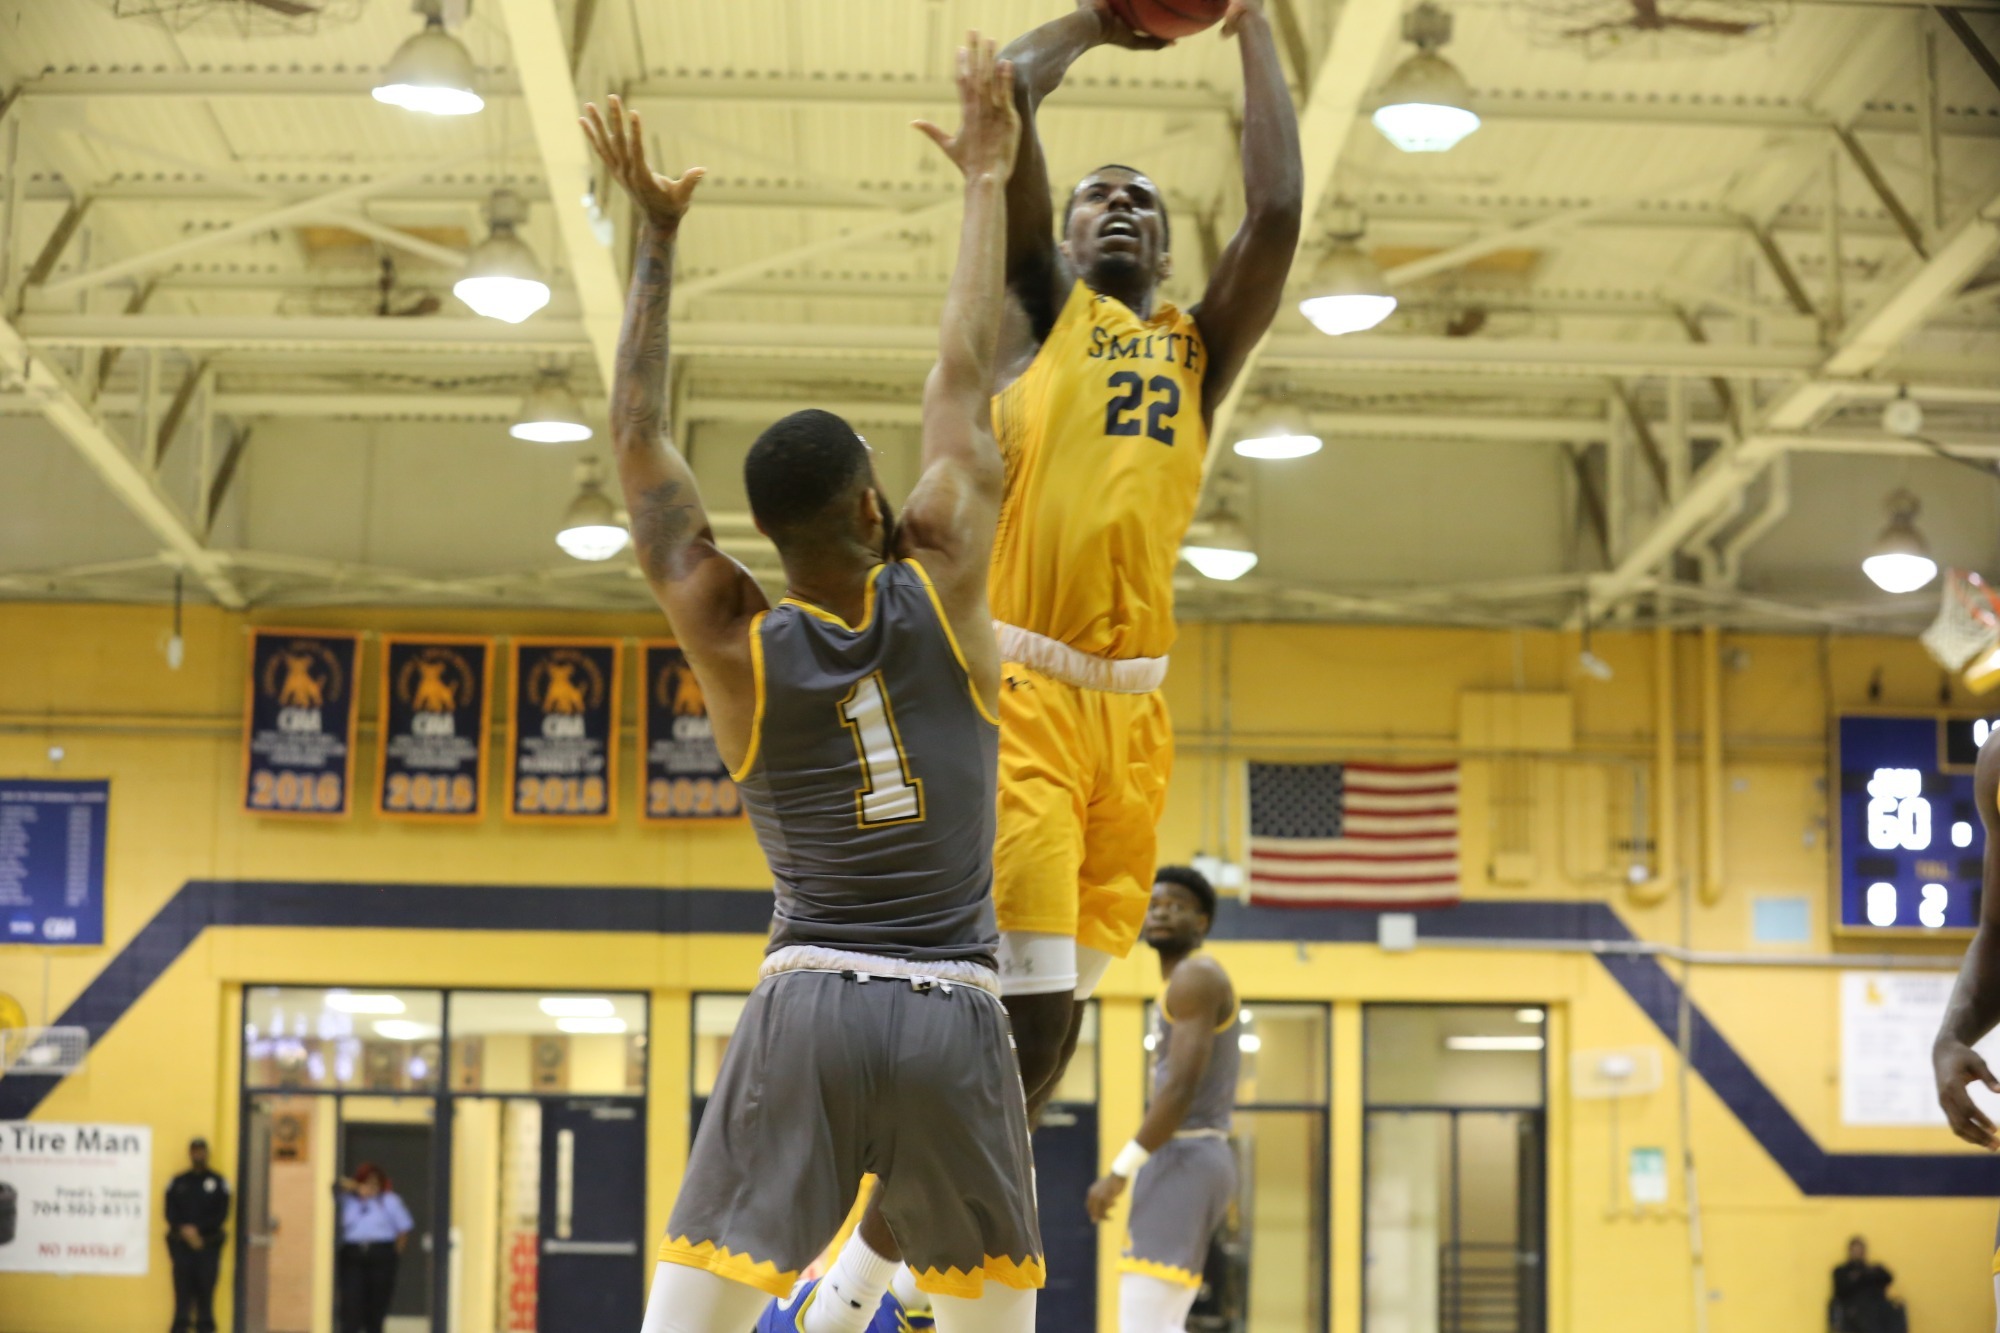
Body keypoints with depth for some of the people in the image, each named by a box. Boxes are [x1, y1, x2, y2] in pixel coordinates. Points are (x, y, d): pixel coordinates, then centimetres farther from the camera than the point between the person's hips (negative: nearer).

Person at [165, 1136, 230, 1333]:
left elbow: (221, 1214, 0)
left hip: (209, 1245, -1)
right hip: (181, 1244, 1)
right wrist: (184, 1230, -13)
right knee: (183, 1289, -2)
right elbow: (170, 1213, 3)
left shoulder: (218, 1182, 6)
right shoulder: (177, 1183, 11)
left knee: (205, 1290, -2)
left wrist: (197, 1229, -11)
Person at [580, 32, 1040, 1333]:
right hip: (956, 1019, 0)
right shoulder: (945, 586, 0)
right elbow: (964, 381, 10)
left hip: (806, 1008, 0)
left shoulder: (733, 643, 2)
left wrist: (657, 236, 18)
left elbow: (640, 438, 12)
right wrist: (987, 179, 20)